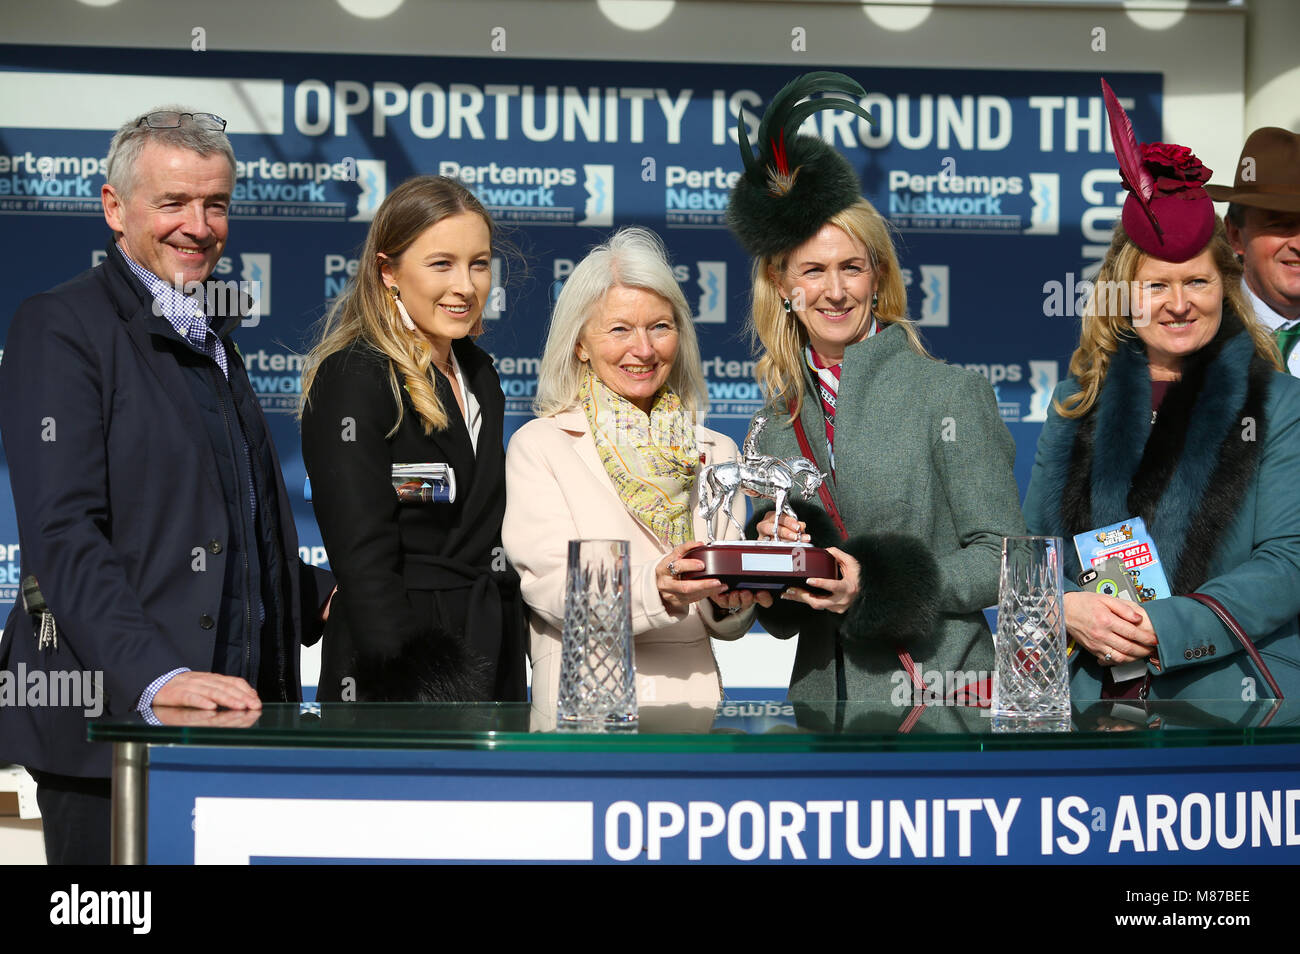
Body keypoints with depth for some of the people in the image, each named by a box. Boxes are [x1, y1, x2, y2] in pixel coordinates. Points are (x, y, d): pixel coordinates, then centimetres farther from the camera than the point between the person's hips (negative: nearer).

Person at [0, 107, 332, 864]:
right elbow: (63, 536, -16)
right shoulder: (62, 328, -5)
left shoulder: (213, 339, 21)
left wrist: (326, 596, 16)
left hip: (227, 713, 7)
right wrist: (157, 675, -25)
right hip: (111, 719, -7)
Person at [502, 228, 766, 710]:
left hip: (692, 704, 3)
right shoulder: (539, 446, 5)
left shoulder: (716, 453, 16)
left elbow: (729, 623, 15)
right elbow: (551, 586, -7)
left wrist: (730, 601, -8)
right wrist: (652, 589, -24)